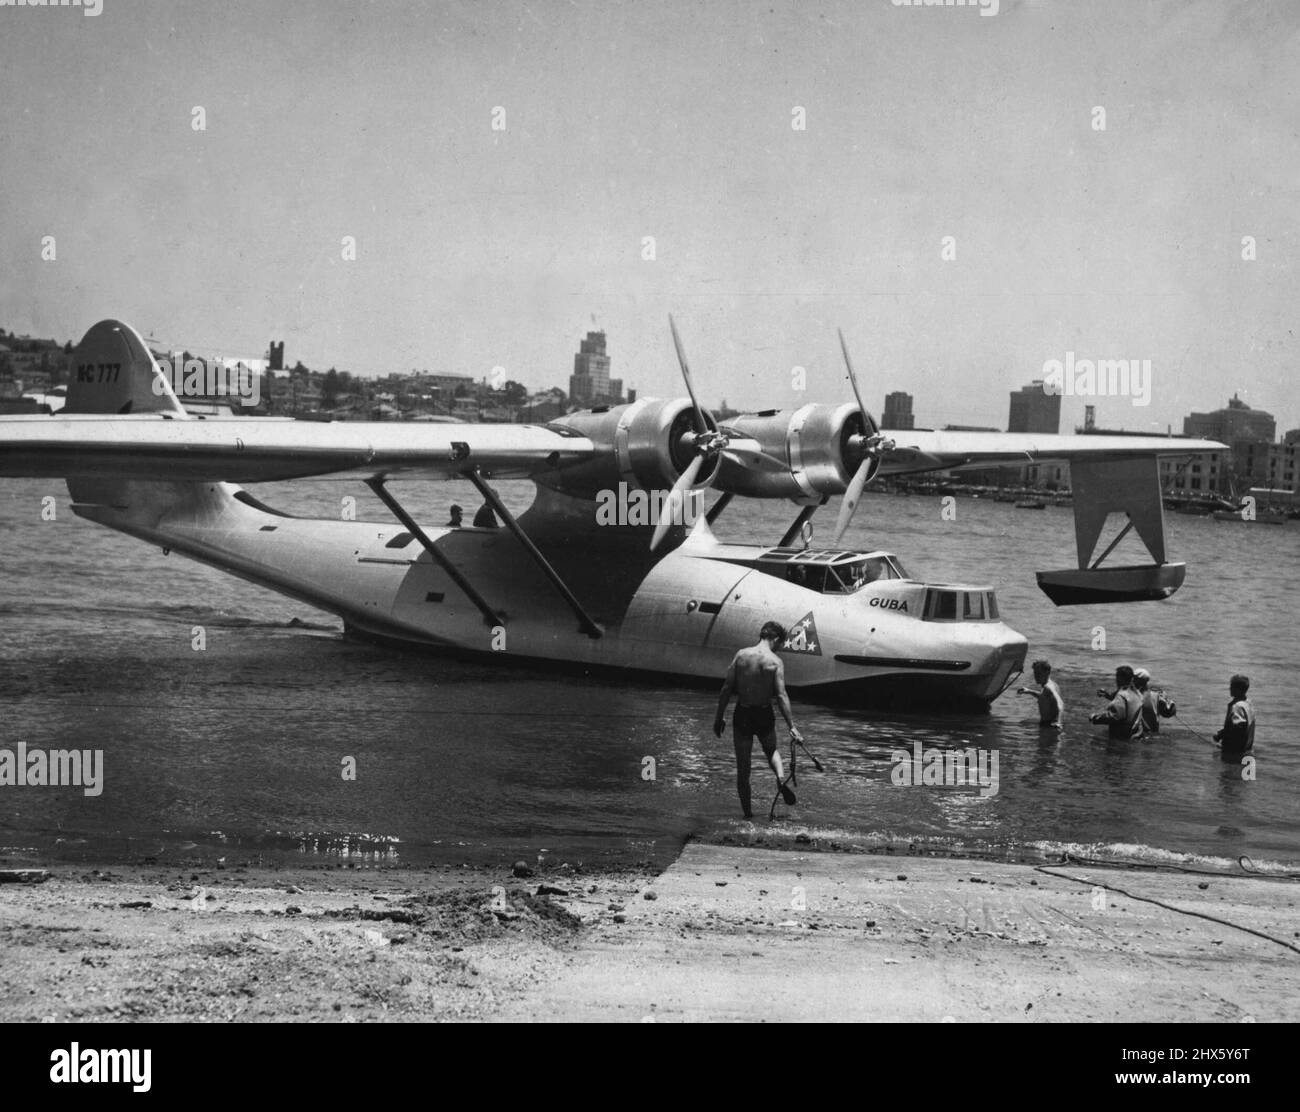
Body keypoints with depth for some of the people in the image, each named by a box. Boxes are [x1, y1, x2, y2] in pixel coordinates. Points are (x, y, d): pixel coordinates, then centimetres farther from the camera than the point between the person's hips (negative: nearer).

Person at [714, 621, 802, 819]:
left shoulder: (741, 655, -3)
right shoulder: (775, 661, -9)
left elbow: (727, 688, -3)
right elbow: (781, 696, -14)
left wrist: (720, 716, 6)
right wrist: (791, 726, -12)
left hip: (742, 714, 1)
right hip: (764, 715, -1)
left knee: (742, 766, 10)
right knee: (771, 750, 29)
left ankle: (747, 811, 13)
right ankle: (781, 776, 0)